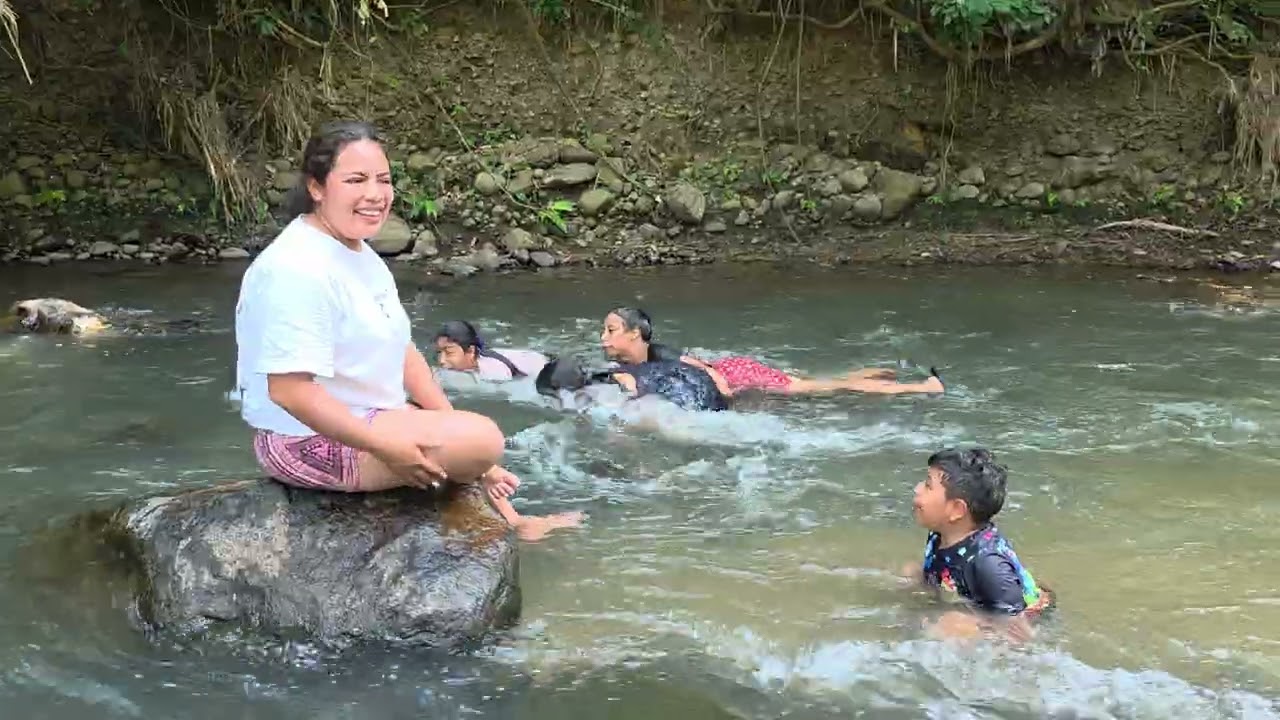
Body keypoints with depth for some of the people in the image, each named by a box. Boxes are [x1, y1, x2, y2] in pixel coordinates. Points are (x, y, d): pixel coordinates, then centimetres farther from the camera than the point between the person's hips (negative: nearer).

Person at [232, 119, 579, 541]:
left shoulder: (360, 254, 9)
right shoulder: (299, 269, -25)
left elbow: (402, 351, 13)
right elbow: (289, 389, -31)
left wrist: (449, 423, 4)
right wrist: (387, 449, -27)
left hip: (363, 420, 11)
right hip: (312, 442, -11)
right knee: (483, 440, -12)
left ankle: (511, 522, 34)